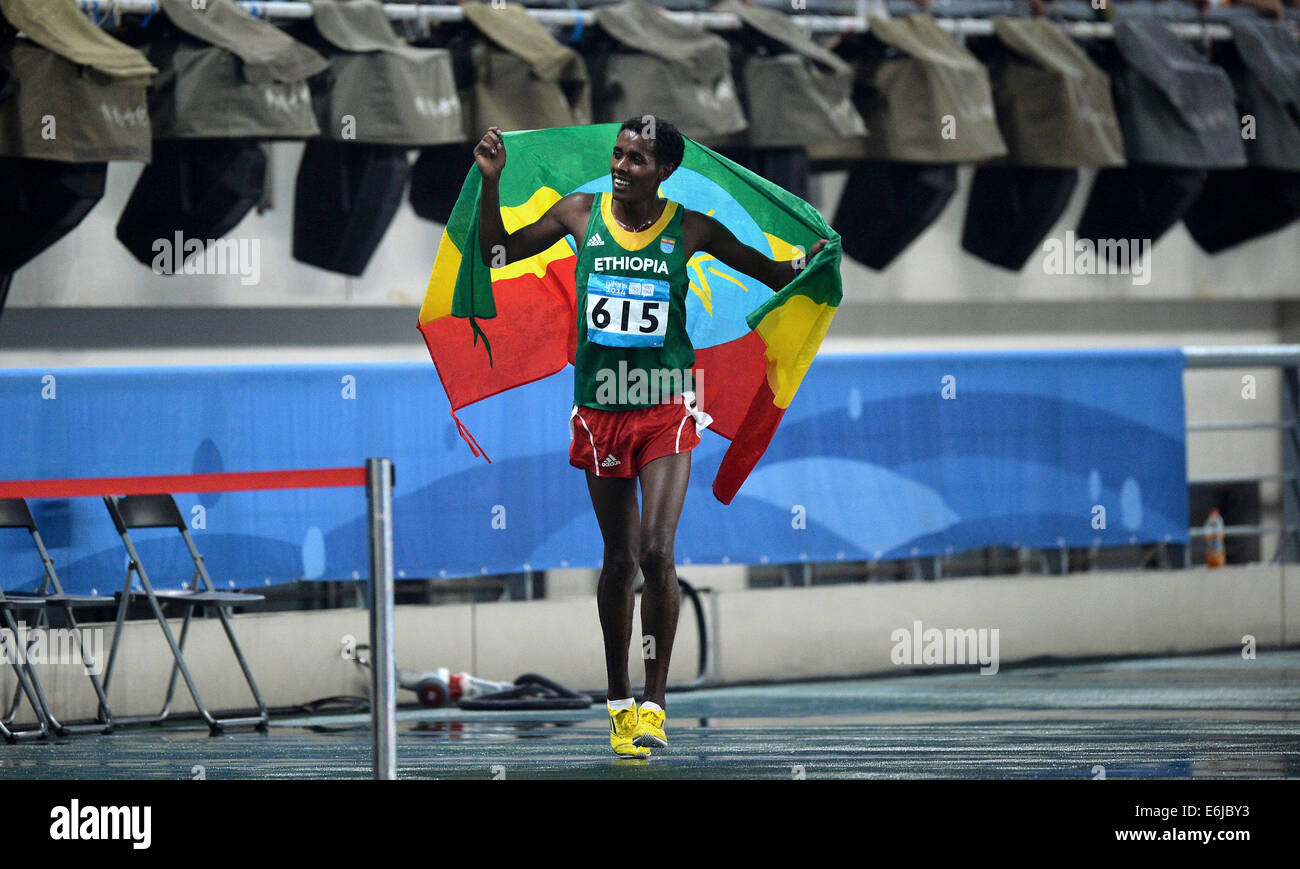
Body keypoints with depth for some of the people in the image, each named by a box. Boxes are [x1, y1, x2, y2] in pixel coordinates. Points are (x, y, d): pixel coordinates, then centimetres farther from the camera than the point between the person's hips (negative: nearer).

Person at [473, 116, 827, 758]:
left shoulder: (690, 229, -2)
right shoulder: (581, 213, 2)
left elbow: (777, 275, 9)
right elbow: (497, 252, 9)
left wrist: (812, 259, -9)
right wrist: (491, 182, -3)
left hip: (666, 409, -2)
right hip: (600, 409, 2)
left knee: (656, 552, -14)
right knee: (618, 559, 8)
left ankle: (655, 703, -8)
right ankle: (618, 701, 21)